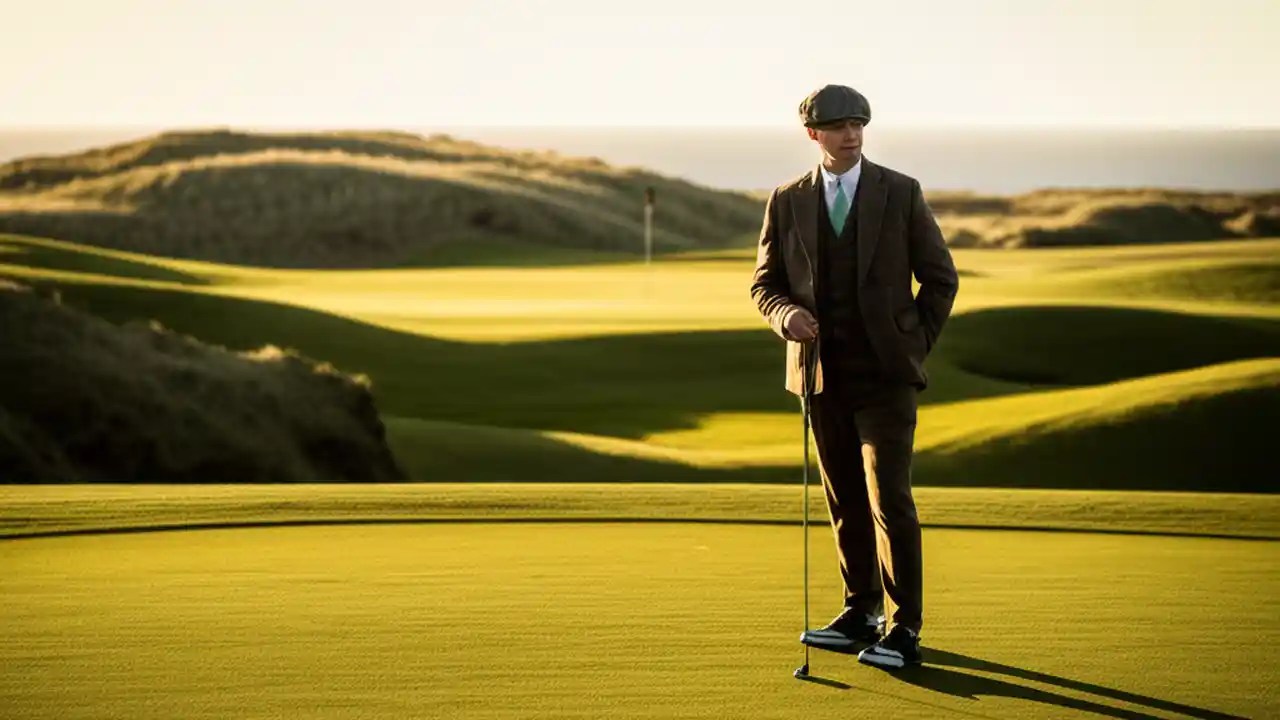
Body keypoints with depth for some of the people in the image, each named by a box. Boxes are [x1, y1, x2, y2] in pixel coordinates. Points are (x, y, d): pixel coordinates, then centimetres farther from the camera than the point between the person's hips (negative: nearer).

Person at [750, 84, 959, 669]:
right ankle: (860, 614, 24)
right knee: (846, 503, 12)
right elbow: (765, 284, 9)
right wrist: (786, 314, -12)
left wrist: (915, 346, 0)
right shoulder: (787, 202, 4)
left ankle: (903, 631, -4)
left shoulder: (901, 193, -2)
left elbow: (940, 278, 4)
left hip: (885, 373, -3)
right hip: (822, 373, 3)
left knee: (890, 500, -9)